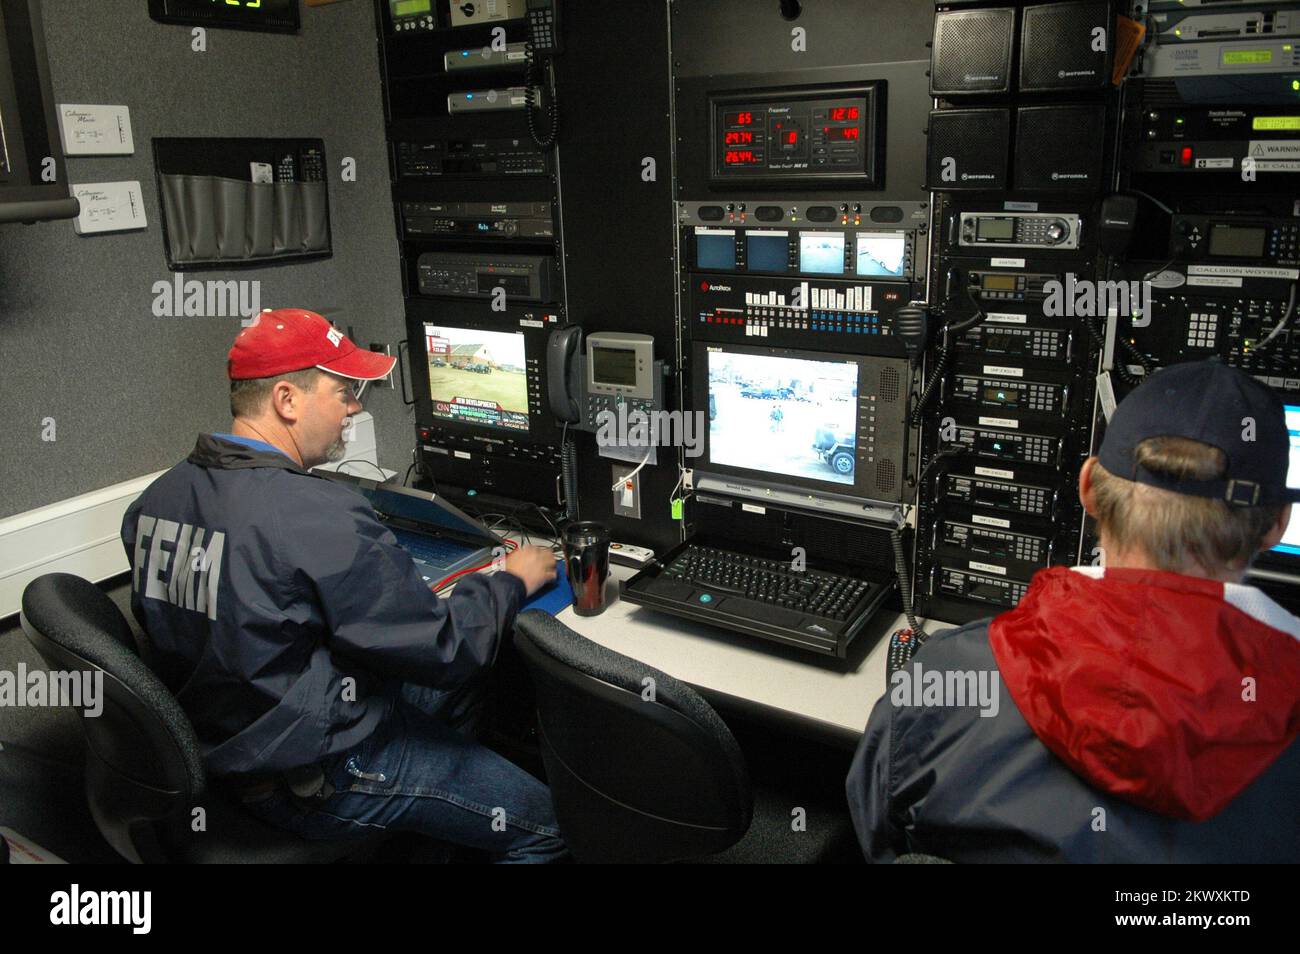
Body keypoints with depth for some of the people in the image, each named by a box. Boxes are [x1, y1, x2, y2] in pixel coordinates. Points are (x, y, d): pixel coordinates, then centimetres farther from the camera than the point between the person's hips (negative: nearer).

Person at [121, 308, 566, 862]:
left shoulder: (156, 497, -3)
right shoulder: (320, 517, -30)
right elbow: (442, 648, -25)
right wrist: (513, 580, -7)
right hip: (315, 779, -9)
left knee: (455, 688, 25)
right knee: (549, 821, 0)